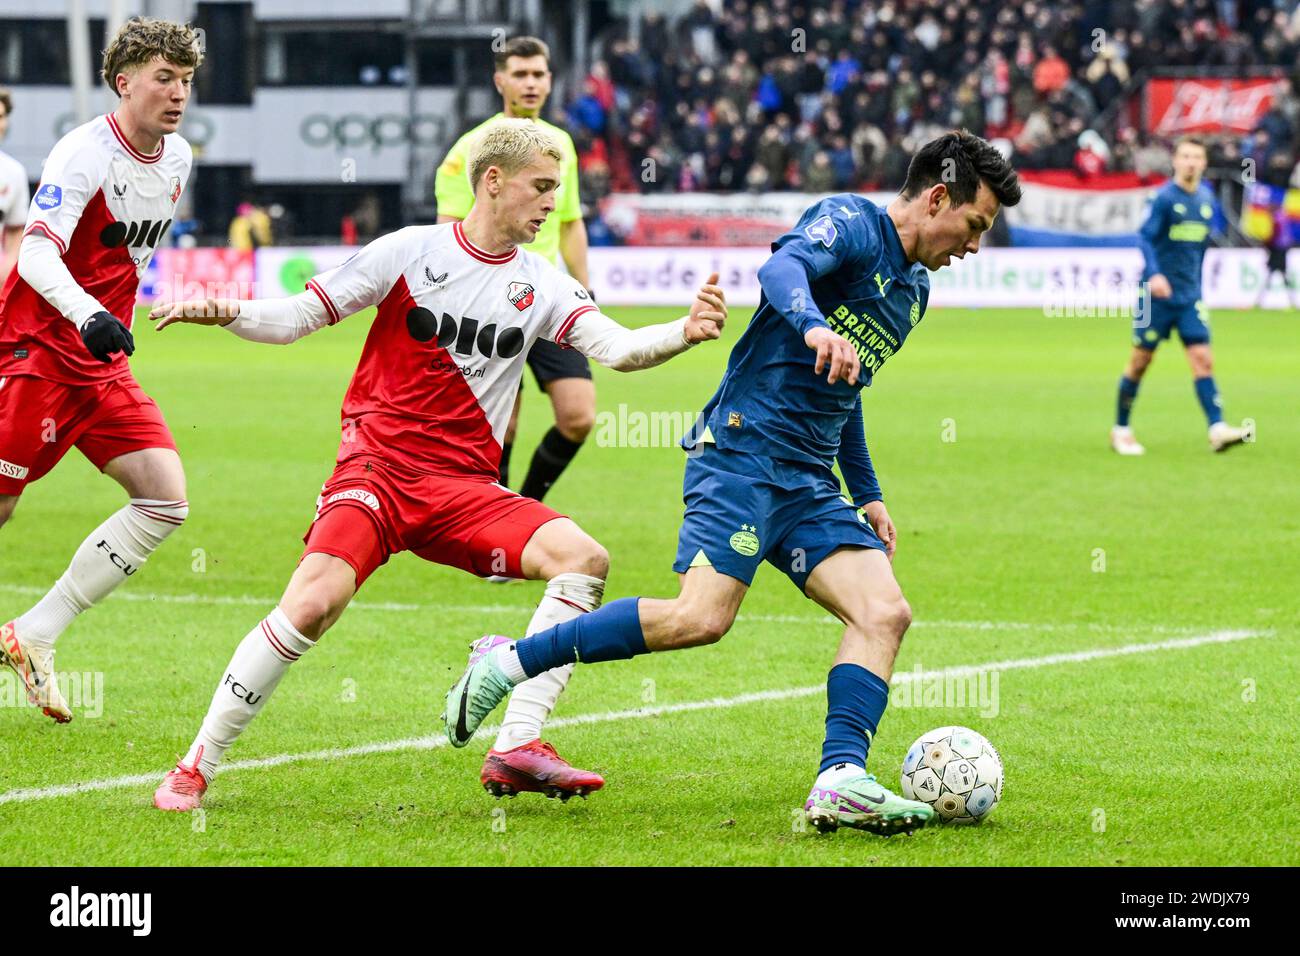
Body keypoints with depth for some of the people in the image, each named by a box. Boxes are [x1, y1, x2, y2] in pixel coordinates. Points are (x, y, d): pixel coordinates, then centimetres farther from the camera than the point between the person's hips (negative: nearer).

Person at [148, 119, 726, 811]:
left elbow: (617, 349, -6)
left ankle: (517, 750, -17)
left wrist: (685, 333, -26)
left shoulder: (542, 286, 8)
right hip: (375, 466, -4)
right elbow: (297, 318, 4)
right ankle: (195, 768, -12)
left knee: (583, 558, -18)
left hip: (464, 488, 4)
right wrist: (227, 312, -15)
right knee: (314, 602, -27)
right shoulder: (411, 252, 0)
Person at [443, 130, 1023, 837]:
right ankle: (510, 662, -8)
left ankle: (840, 781, -21)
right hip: (743, 452, -9)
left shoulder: (914, 290, 23)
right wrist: (814, 327, -47)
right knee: (701, 617, -21)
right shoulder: (851, 222, -4)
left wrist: (867, 494, 31)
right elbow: (782, 268, -26)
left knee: (884, 613, -11)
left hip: (810, 485, 9)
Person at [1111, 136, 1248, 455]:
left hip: (1190, 297, 5)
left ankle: (1217, 429, -16)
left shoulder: (1206, 199, 9)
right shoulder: (1166, 197, -10)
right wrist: (1154, 274, -32)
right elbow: (1145, 237, -18)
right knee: (1141, 360, 2)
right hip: (1158, 294, -5)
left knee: (1202, 359, -8)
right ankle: (1120, 430, 15)